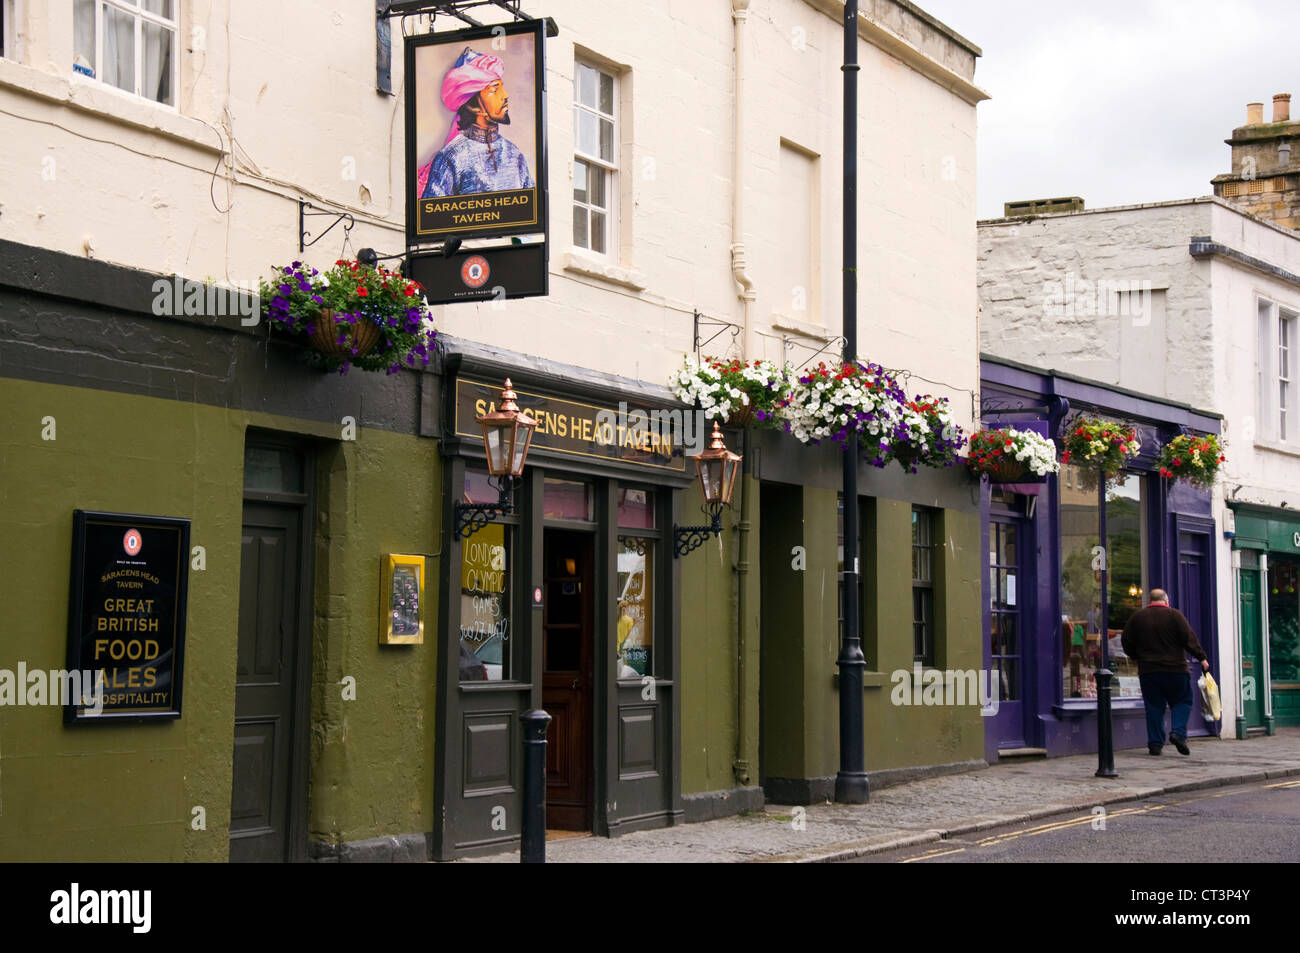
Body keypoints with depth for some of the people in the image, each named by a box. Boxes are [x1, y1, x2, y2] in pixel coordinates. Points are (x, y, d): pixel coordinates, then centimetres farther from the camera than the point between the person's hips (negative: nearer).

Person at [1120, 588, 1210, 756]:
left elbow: (1126, 642, 9)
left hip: (1147, 671, 2)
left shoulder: (1137, 617, 6)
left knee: (1153, 706, 8)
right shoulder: (1174, 615, -2)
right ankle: (1178, 732, -10)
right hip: (1175, 668, -2)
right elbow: (1189, 639, -7)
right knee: (1182, 701, 10)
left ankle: (1155, 743, 4)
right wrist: (1202, 658, 1)